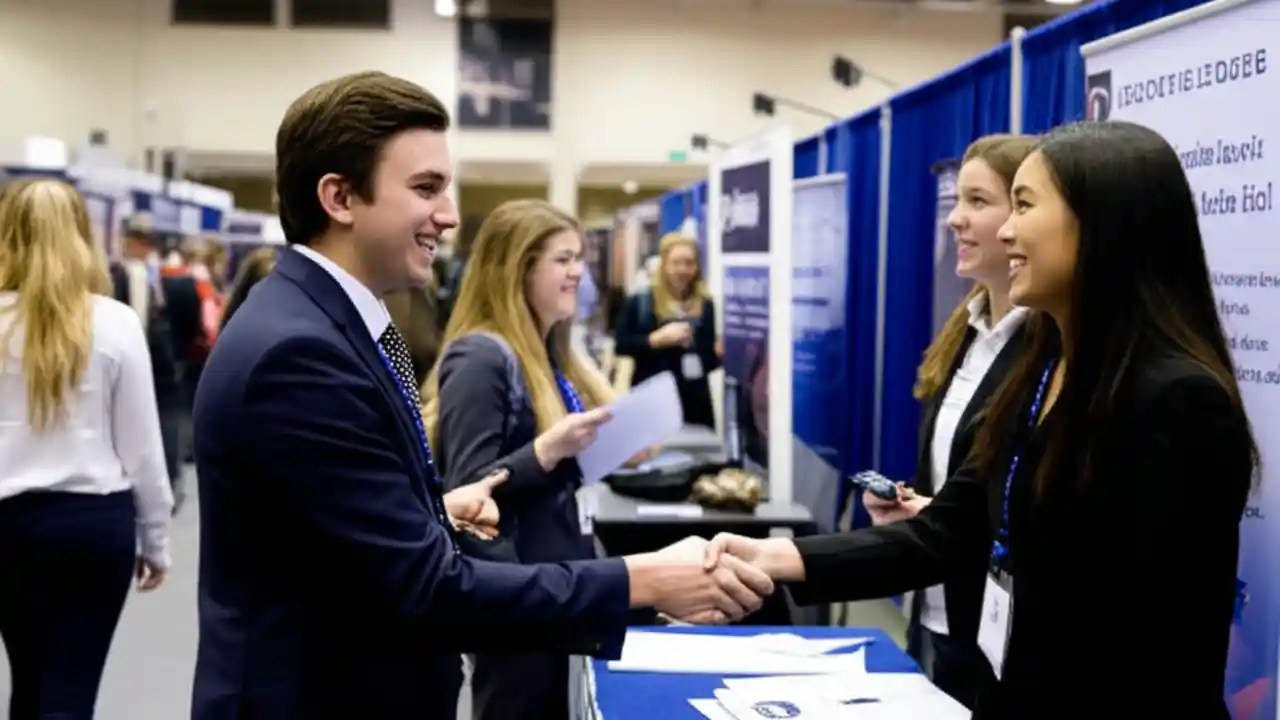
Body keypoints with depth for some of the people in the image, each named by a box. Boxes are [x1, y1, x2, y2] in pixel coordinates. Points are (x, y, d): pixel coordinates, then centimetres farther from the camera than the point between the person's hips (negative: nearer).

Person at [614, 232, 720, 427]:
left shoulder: (704, 304, 9)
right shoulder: (639, 302, -1)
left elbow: (708, 358, 12)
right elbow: (621, 346, -7)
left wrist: (720, 352, -9)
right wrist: (657, 339, -17)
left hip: (695, 398, 4)